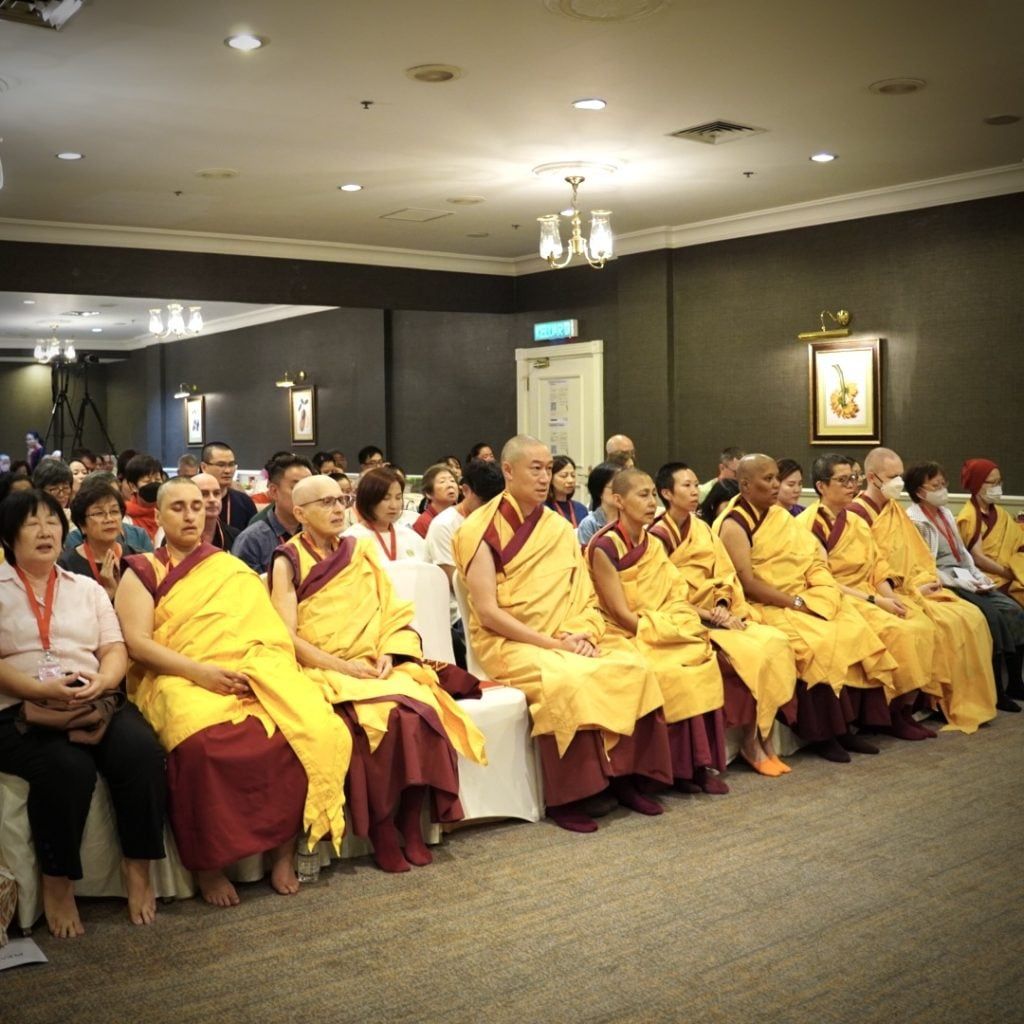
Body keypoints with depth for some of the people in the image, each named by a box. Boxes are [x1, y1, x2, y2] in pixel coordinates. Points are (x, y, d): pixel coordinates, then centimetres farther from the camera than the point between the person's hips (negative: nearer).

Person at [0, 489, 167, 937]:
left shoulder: (87, 589, 19)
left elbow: (116, 650, 11)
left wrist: (102, 681, -13)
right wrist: (43, 690, -19)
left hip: (94, 702, 3)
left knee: (141, 750, -27)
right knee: (68, 766, -34)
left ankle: (138, 867, -13)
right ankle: (57, 882, -15)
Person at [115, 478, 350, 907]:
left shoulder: (234, 570, 22)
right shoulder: (142, 573, 14)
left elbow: (269, 633, 12)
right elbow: (137, 642, -1)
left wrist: (252, 672, -11)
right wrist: (200, 671, -15)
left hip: (251, 676, 3)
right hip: (179, 682, -2)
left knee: (310, 730, -27)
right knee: (204, 743, -38)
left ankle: (284, 852, -11)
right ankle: (208, 864, -17)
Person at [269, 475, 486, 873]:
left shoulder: (361, 551, 14)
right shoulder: (288, 561, 2)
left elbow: (392, 615, 11)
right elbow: (286, 635, -8)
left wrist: (387, 655, -8)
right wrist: (341, 665, -17)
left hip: (374, 668, 4)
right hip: (323, 673, -4)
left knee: (420, 710, -26)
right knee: (374, 717, -32)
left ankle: (411, 822, -13)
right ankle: (381, 830, -17)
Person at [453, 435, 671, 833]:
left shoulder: (558, 528, 11)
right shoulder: (482, 531, -7)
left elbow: (583, 596, 9)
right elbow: (487, 612, -13)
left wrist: (582, 636, -13)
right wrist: (553, 643, -18)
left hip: (569, 640, 6)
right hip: (508, 642, -5)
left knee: (633, 668, -18)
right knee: (566, 682, -34)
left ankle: (623, 775, -5)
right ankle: (564, 797, -19)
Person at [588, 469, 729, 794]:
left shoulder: (654, 545, 10)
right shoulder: (604, 547, -12)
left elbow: (677, 600, 8)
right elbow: (622, 614, -14)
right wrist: (667, 632, -17)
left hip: (665, 637, 6)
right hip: (627, 638, -6)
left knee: (705, 663, -21)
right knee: (674, 673, -29)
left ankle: (704, 761, -16)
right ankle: (683, 767, -14)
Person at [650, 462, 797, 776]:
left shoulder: (703, 529, 14)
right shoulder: (658, 535, -6)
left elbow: (725, 576, 11)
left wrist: (723, 608, -8)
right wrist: (708, 615, -16)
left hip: (720, 614, 7)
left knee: (778, 642, -17)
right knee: (749, 655, -27)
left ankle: (765, 737, -12)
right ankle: (752, 742, -10)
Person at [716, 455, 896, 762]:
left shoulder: (779, 516, 14)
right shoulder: (734, 526, -9)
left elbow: (811, 561, 9)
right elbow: (748, 583, -16)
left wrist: (813, 598, -10)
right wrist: (795, 603, -18)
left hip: (803, 600, 7)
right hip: (766, 607, -7)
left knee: (854, 630, -14)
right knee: (816, 644, -28)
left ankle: (843, 726, -10)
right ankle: (822, 734, -13)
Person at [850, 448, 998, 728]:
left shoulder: (895, 509, 16)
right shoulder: (857, 513, -11)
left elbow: (917, 552, 18)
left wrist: (929, 578, -1)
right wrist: (911, 587, -15)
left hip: (917, 589, 8)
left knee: (972, 618, -7)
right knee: (946, 625, -24)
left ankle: (971, 702, -1)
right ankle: (949, 705, -11)